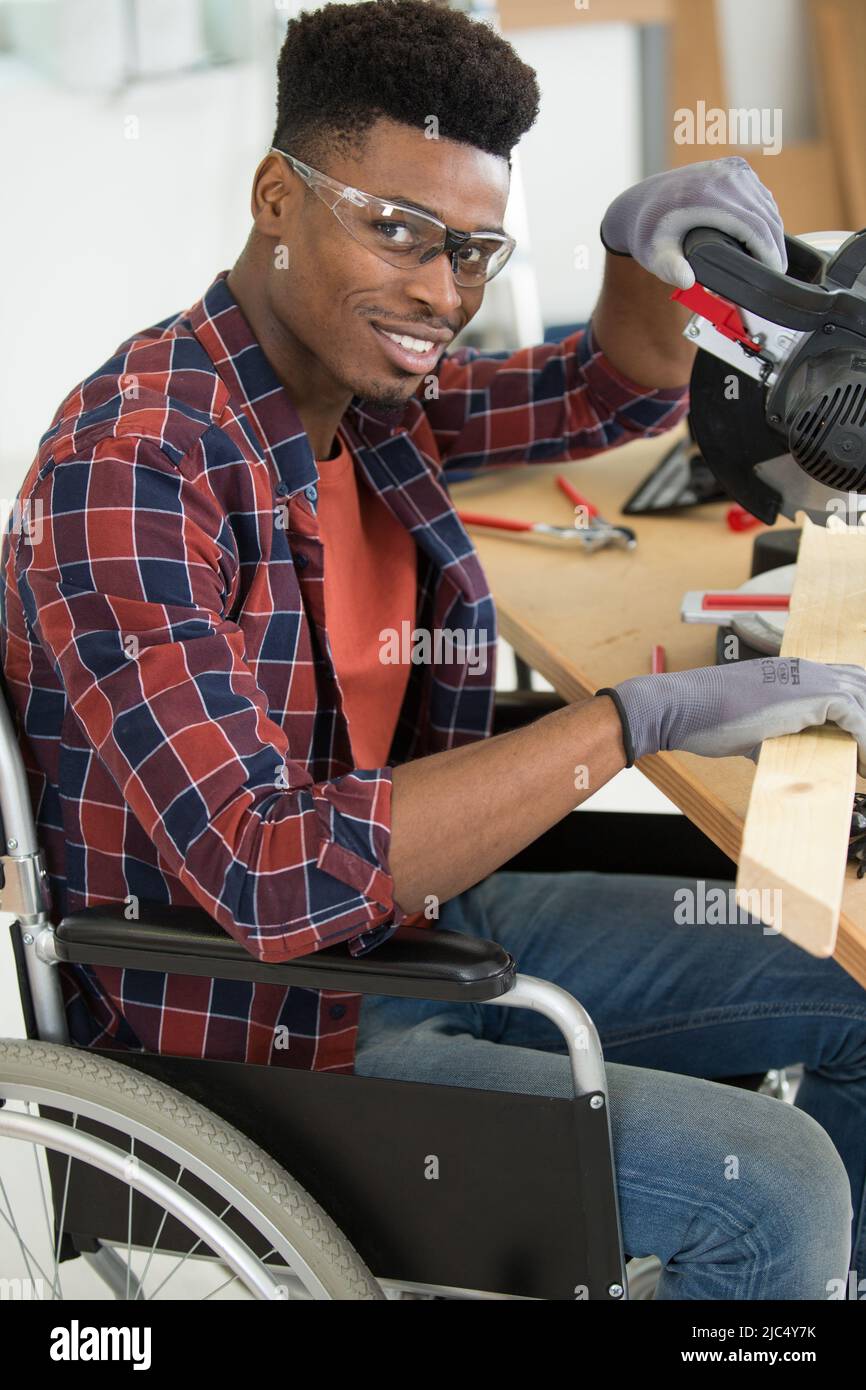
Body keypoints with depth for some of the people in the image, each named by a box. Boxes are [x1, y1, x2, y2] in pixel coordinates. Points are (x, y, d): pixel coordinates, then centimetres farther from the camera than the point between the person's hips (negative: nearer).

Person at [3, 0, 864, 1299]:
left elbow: (614, 392, 16)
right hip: (254, 1020, -9)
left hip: (415, 917, 9)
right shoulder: (134, 468, -26)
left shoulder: (361, 384, 0)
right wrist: (638, 718, -34)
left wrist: (647, 243, -8)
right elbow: (270, 872, -34)